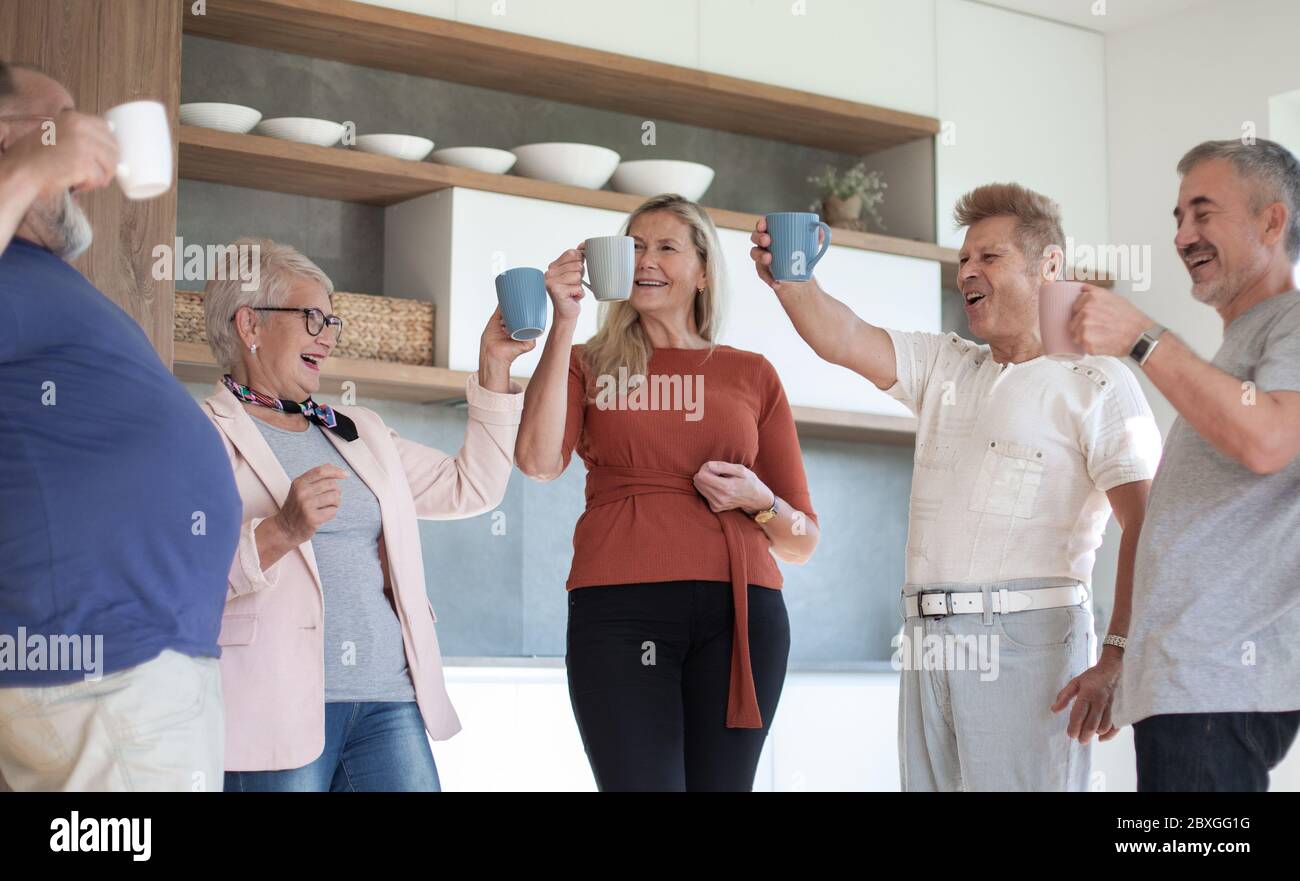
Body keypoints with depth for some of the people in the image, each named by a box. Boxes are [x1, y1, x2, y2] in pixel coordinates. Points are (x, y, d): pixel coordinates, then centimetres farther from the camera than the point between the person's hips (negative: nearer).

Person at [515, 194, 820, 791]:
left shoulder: (751, 375, 17)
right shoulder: (589, 365, 15)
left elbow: (802, 541, 19)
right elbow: (539, 461, -7)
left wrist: (759, 501, -3)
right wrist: (563, 323, -4)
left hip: (739, 611, 2)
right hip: (619, 607, -1)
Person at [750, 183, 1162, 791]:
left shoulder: (1096, 383, -1)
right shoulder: (943, 366, 19)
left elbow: (1146, 525, -11)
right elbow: (844, 340, 4)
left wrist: (1117, 658, -21)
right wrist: (789, 281, -16)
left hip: (1026, 642, -6)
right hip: (929, 646, 6)